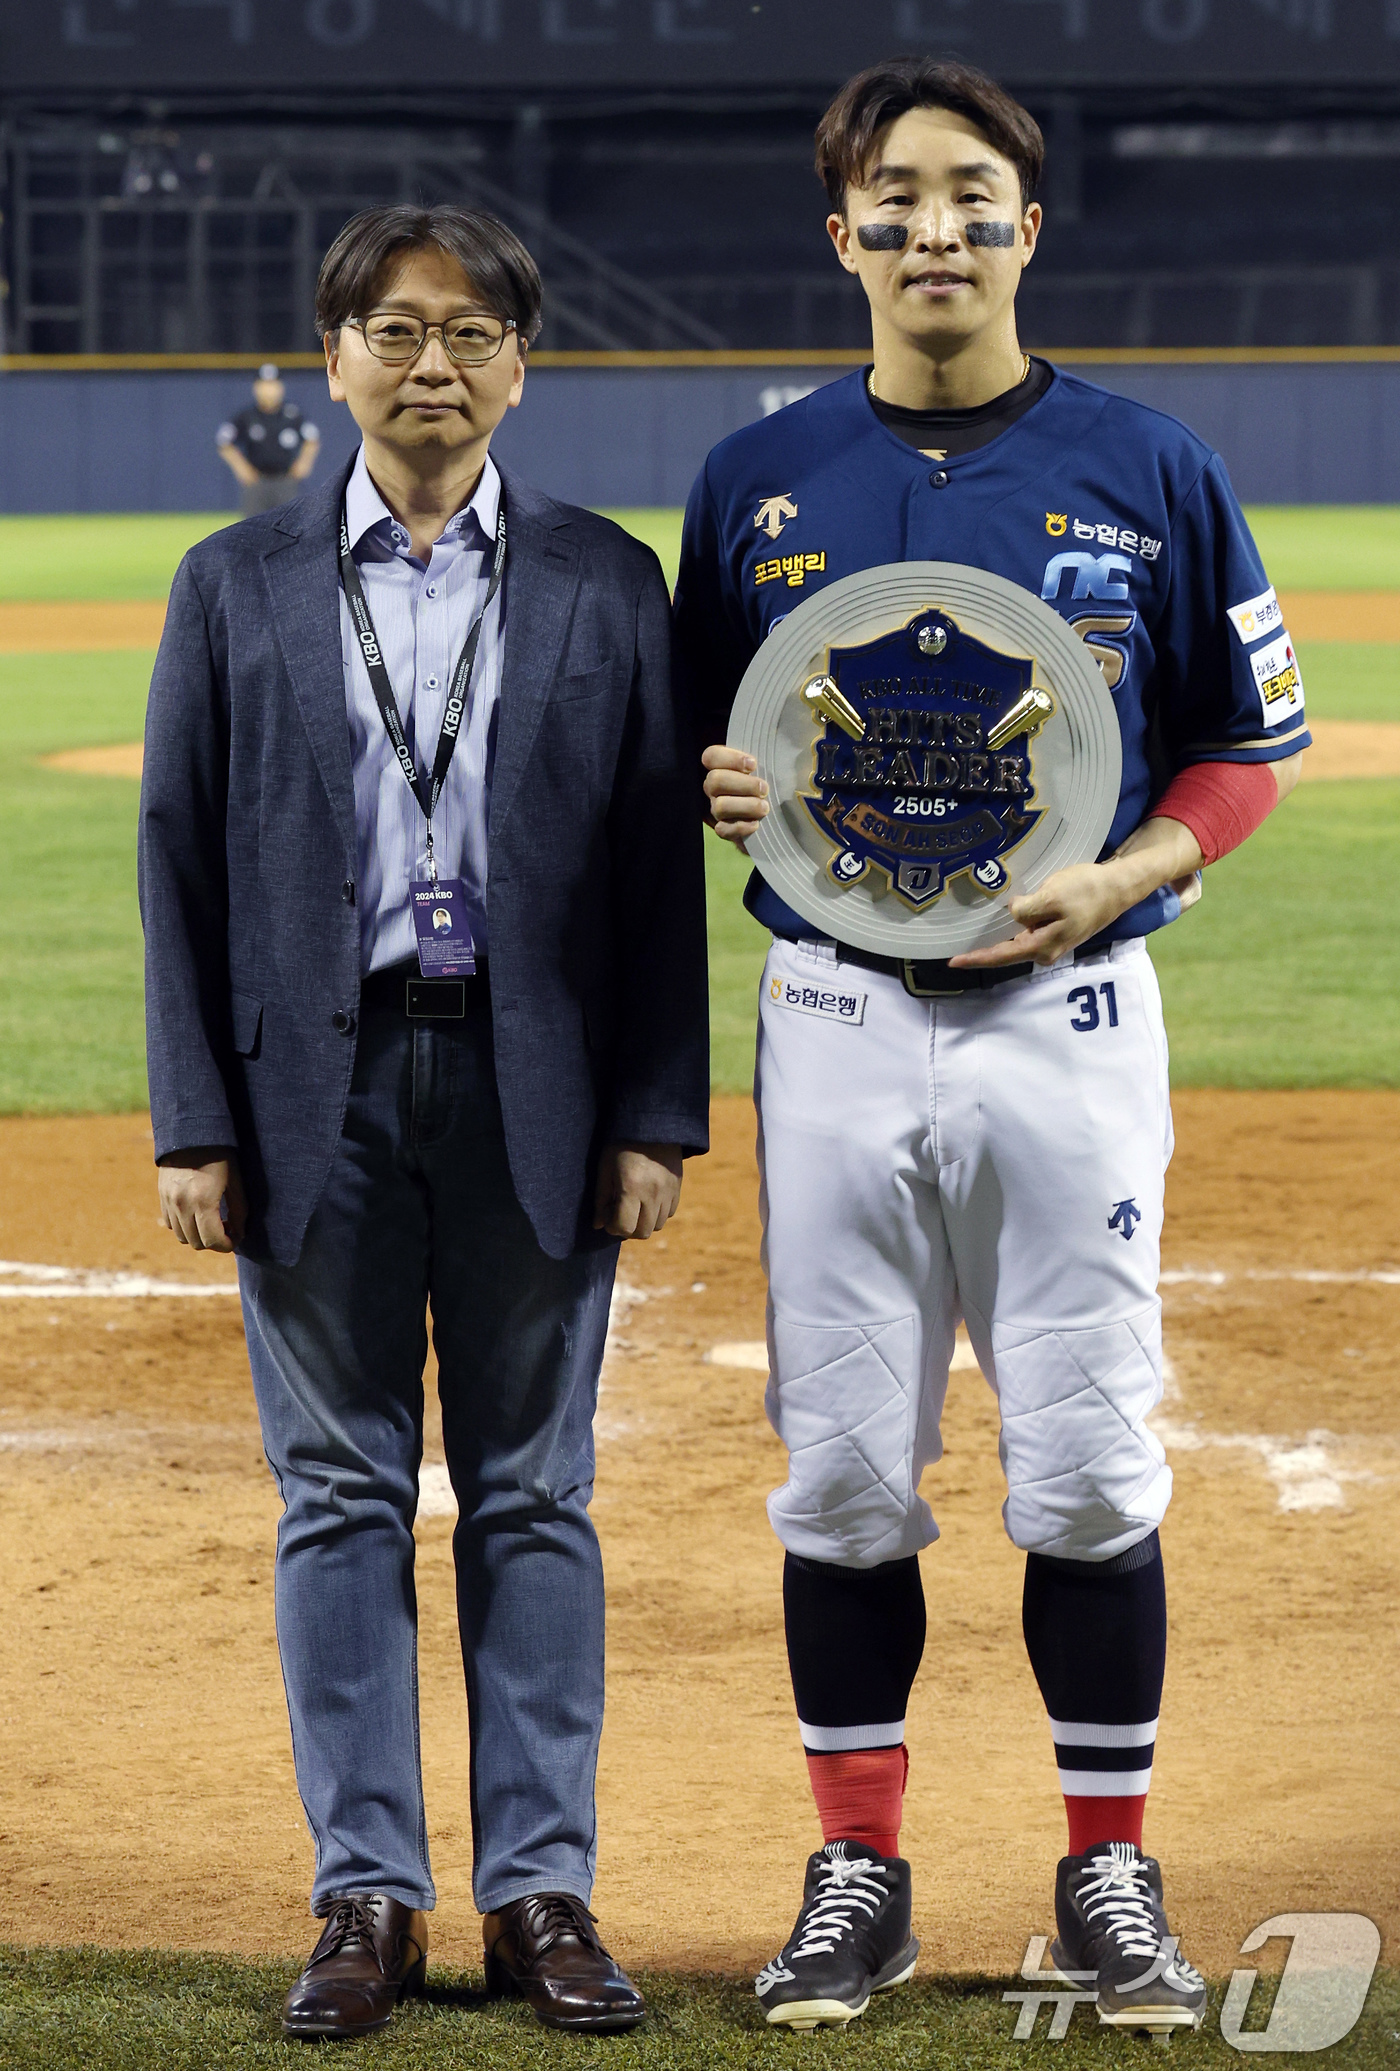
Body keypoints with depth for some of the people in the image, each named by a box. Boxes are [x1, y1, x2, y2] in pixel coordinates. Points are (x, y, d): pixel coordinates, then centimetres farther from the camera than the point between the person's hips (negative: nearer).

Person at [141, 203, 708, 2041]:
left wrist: (657, 1116, -3)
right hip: (320, 1082, 0)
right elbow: (182, 860, 4)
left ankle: (542, 1890, 10)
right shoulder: (238, 586, 6)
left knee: (533, 1494, 5)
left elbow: (660, 860, 4)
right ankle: (367, 1894, 9)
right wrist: (194, 1124, -3)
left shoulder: (605, 584, 5)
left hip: (534, 1092, 0)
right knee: (342, 1495, 4)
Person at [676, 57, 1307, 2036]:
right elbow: (697, 738, 14)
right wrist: (726, 789, -9)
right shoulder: (761, 479, 6)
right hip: (837, 1021, 1)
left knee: (1089, 1467, 1)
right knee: (843, 1467, 4)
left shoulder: (1147, 467, 1)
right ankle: (858, 1873, 15)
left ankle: (1112, 1874, 13)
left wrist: (1117, 879, -12)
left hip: (1068, 1019, -1)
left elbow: (1249, 743, 5)